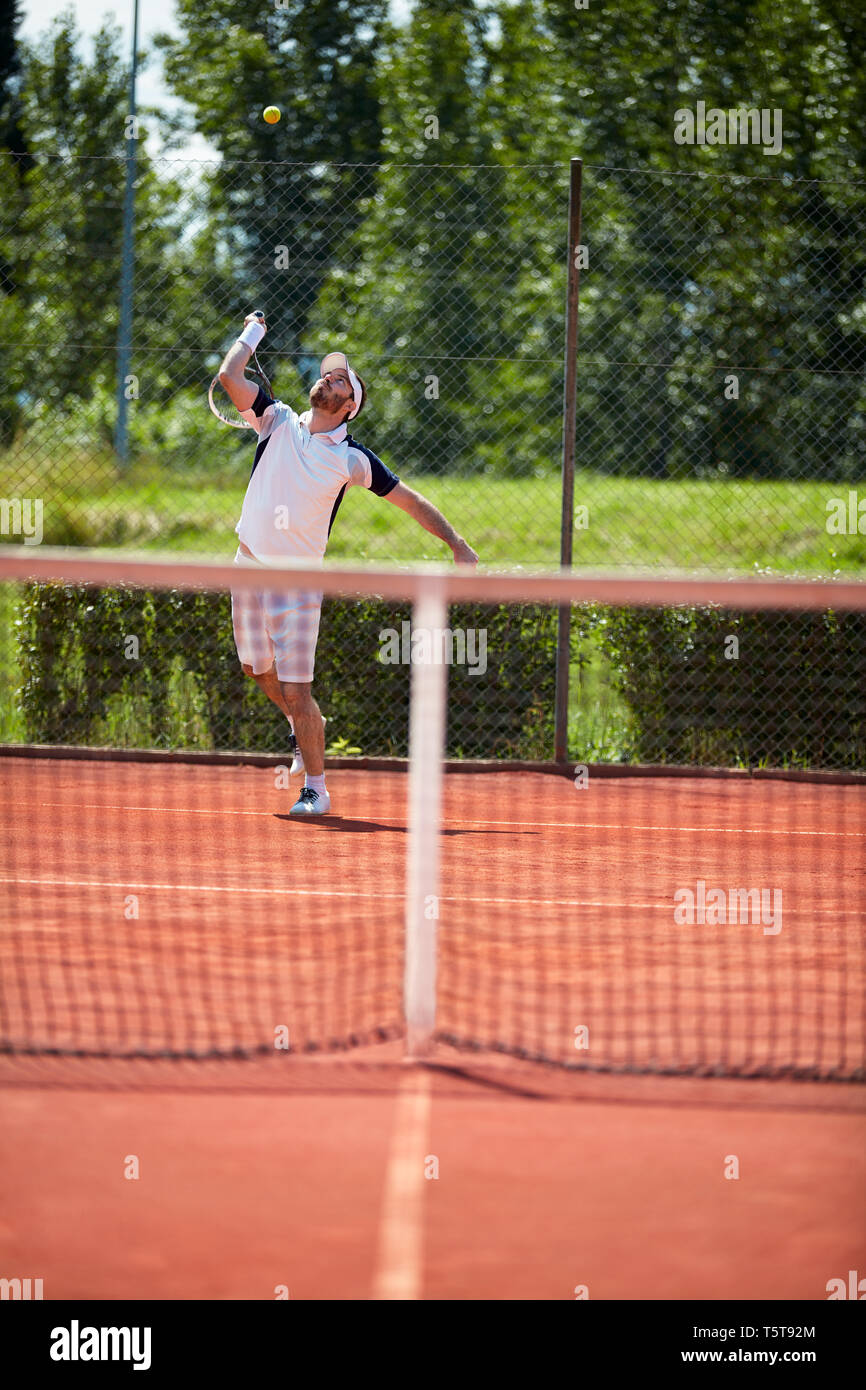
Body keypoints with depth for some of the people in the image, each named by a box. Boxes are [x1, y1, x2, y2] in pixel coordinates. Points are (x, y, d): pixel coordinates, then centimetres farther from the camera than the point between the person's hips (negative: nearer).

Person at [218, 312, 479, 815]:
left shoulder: (352, 458, -5)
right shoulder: (279, 421, 2)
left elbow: (412, 501, 0)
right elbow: (230, 376, -4)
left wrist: (459, 545, -4)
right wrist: (254, 332, 6)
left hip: (299, 579, -4)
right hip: (251, 565, 4)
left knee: (296, 689, -8)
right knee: (258, 669, 18)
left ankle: (316, 788, 4)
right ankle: (306, 728, 46)